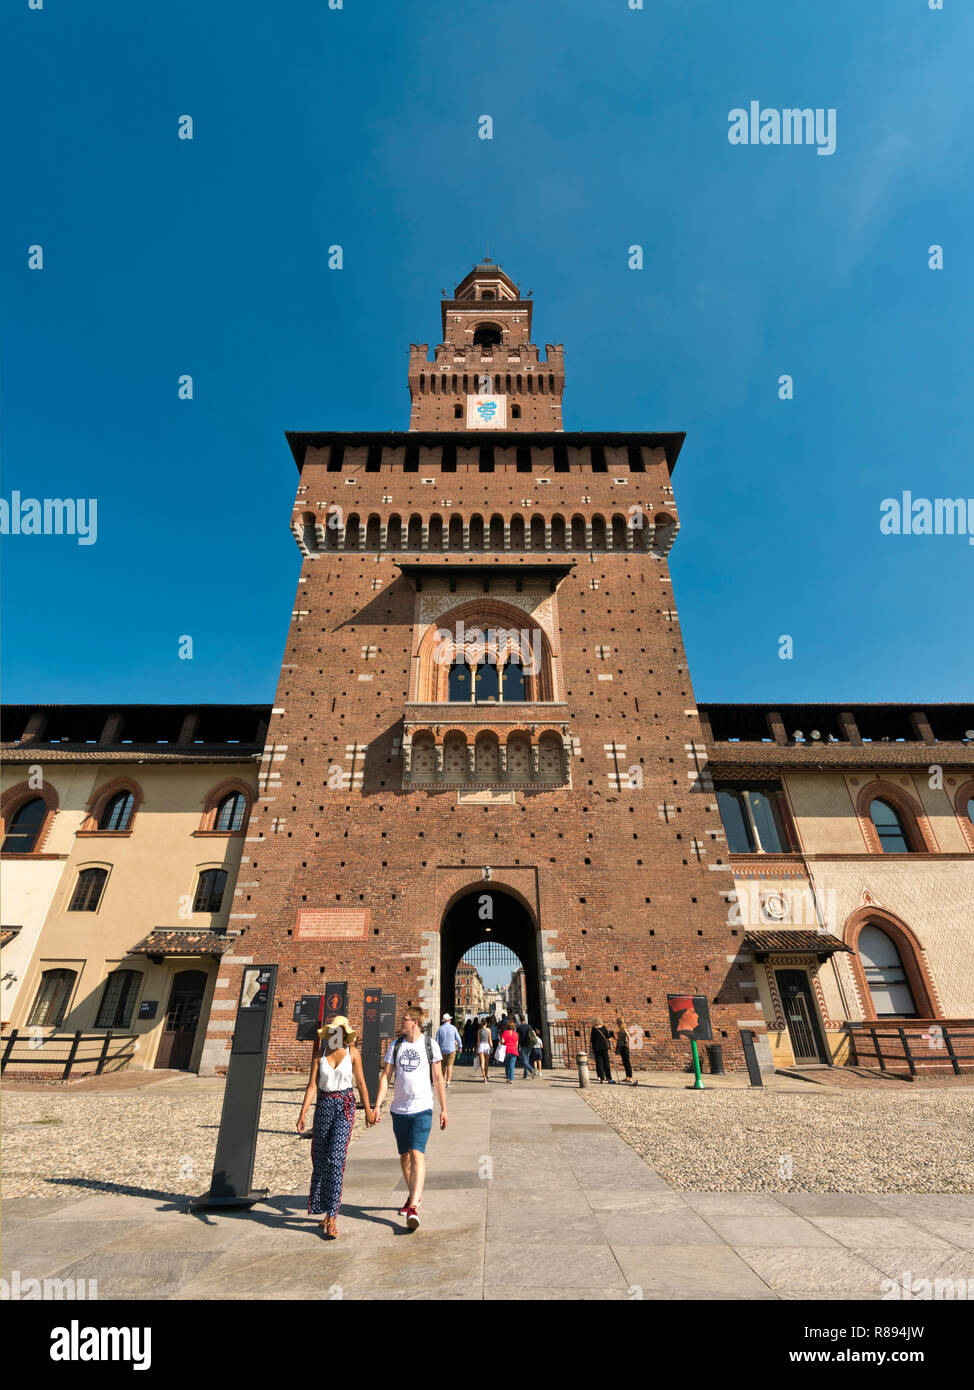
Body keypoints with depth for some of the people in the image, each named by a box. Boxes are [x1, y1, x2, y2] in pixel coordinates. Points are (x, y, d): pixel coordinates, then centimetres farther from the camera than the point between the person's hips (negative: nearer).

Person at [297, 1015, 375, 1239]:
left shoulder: (353, 1053, -6)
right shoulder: (319, 1054, -2)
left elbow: (361, 1083, 2)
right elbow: (312, 1085, -3)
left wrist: (368, 1111, 9)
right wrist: (303, 1113, -13)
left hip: (345, 1106, -2)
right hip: (323, 1105, 3)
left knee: (336, 1159, -11)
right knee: (320, 1159, 11)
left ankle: (331, 1217, -1)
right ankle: (326, 1212, 31)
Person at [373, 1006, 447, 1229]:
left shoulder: (430, 1044, -6)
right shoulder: (395, 1045, 3)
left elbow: (438, 1079, 0)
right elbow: (386, 1076, 5)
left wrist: (443, 1108, 1)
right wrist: (378, 1105, -3)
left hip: (422, 1109, -4)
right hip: (399, 1109, 4)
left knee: (417, 1154, -14)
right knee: (404, 1155, 15)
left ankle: (413, 1208, -11)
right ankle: (413, 1195, 36)